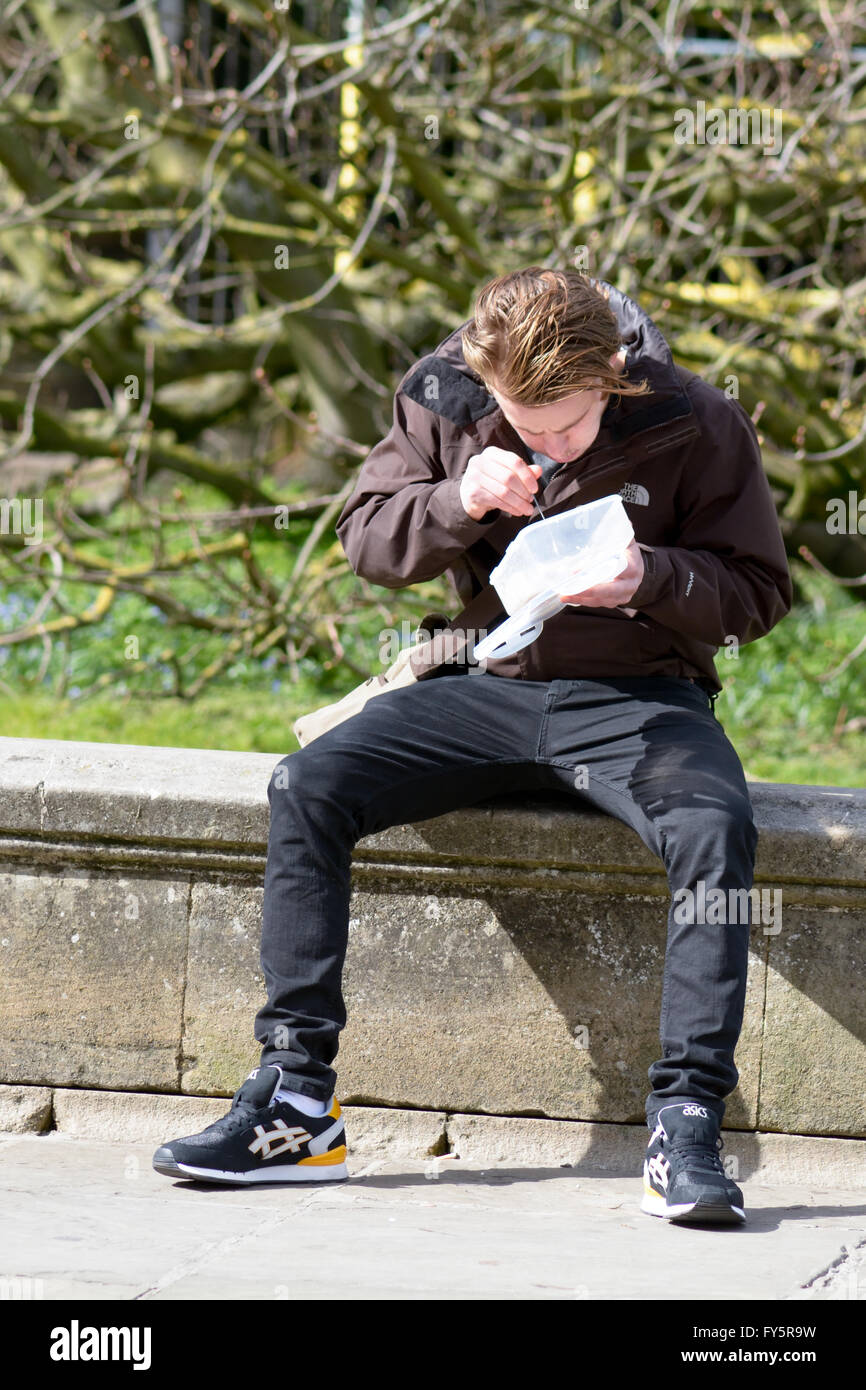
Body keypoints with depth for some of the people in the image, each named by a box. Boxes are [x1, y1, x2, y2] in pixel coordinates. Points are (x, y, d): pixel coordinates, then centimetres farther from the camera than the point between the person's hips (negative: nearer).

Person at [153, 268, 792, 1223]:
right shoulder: (443, 400, -2)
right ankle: (295, 1101, -17)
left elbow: (761, 590, -2)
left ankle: (686, 1121, -33)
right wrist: (459, 503, -18)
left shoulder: (694, 425, -9)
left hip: (637, 696, -3)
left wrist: (651, 579, -22)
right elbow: (365, 538, 3)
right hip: (490, 685, 3)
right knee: (306, 789, -19)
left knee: (715, 828, -35)